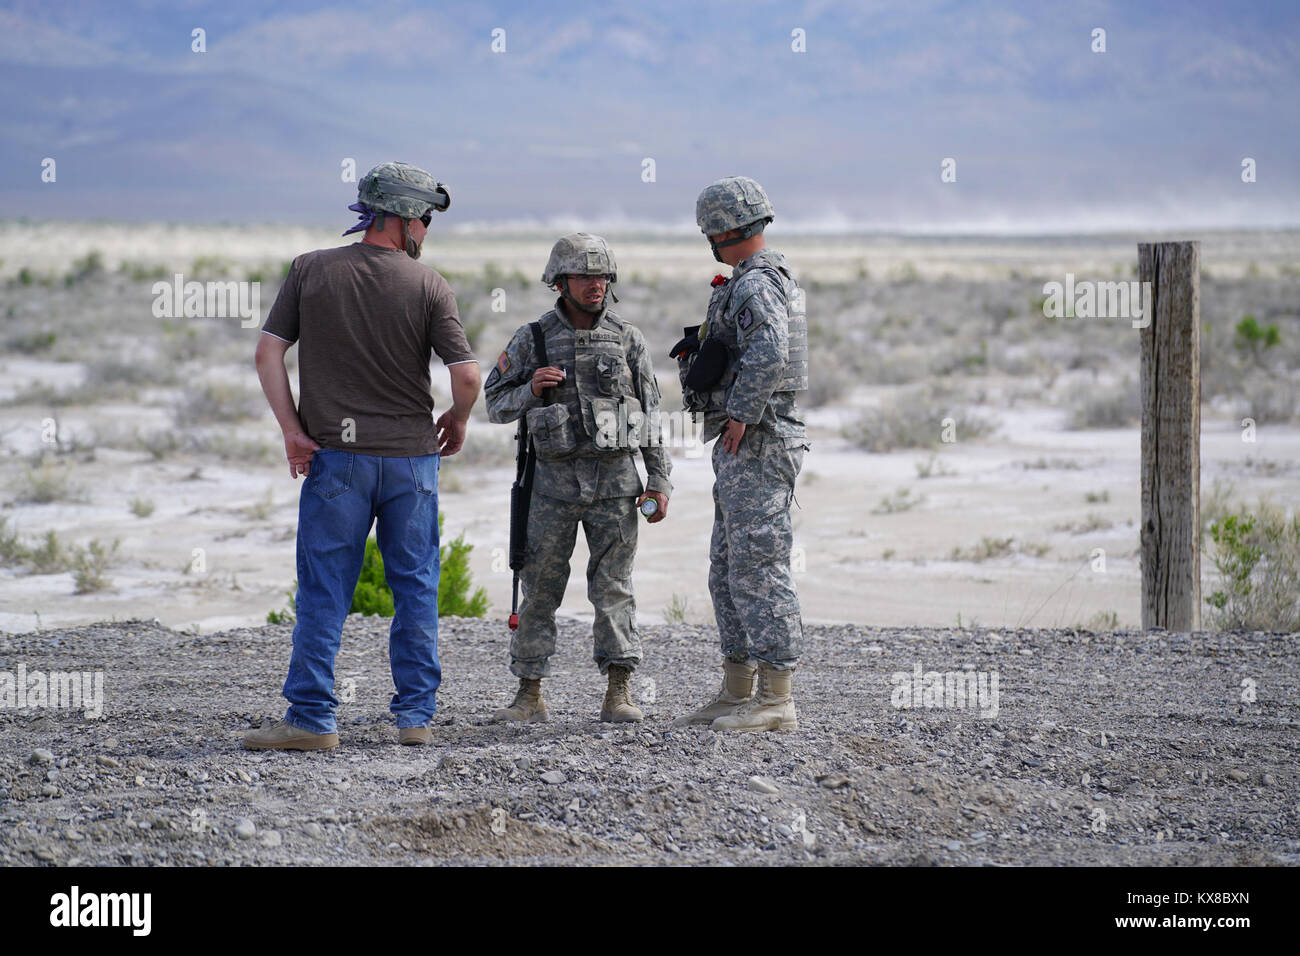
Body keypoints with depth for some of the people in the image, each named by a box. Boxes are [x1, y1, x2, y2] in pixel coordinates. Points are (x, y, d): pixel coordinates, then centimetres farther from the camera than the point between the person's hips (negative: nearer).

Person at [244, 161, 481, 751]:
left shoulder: (310, 271, 1)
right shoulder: (427, 286, -3)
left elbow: (269, 353, -4)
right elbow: (466, 375, -9)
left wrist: (292, 430, -2)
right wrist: (457, 422, 11)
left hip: (336, 457, 0)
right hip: (411, 454, 0)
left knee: (323, 591, 2)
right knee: (416, 590, 9)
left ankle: (312, 719, -2)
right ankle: (415, 716, 10)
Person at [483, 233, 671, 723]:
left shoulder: (628, 339, 5)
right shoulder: (533, 340, 1)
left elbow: (651, 413, 8)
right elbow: (495, 403, 6)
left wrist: (659, 480, 2)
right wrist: (531, 391, -14)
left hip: (616, 480, 0)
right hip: (556, 479, 0)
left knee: (613, 589, 0)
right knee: (539, 589, 1)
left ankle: (618, 693, 3)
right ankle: (530, 696, 7)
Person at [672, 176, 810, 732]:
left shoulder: (755, 285, -15)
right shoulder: (770, 278, 19)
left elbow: (768, 354, -31)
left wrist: (740, 416, -23)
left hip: (755, 445, -11)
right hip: (741, 452, 11)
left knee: (759, 568, -10)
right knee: (729, 572, 14)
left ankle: (776, 703, -10)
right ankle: (737, 695, 19)